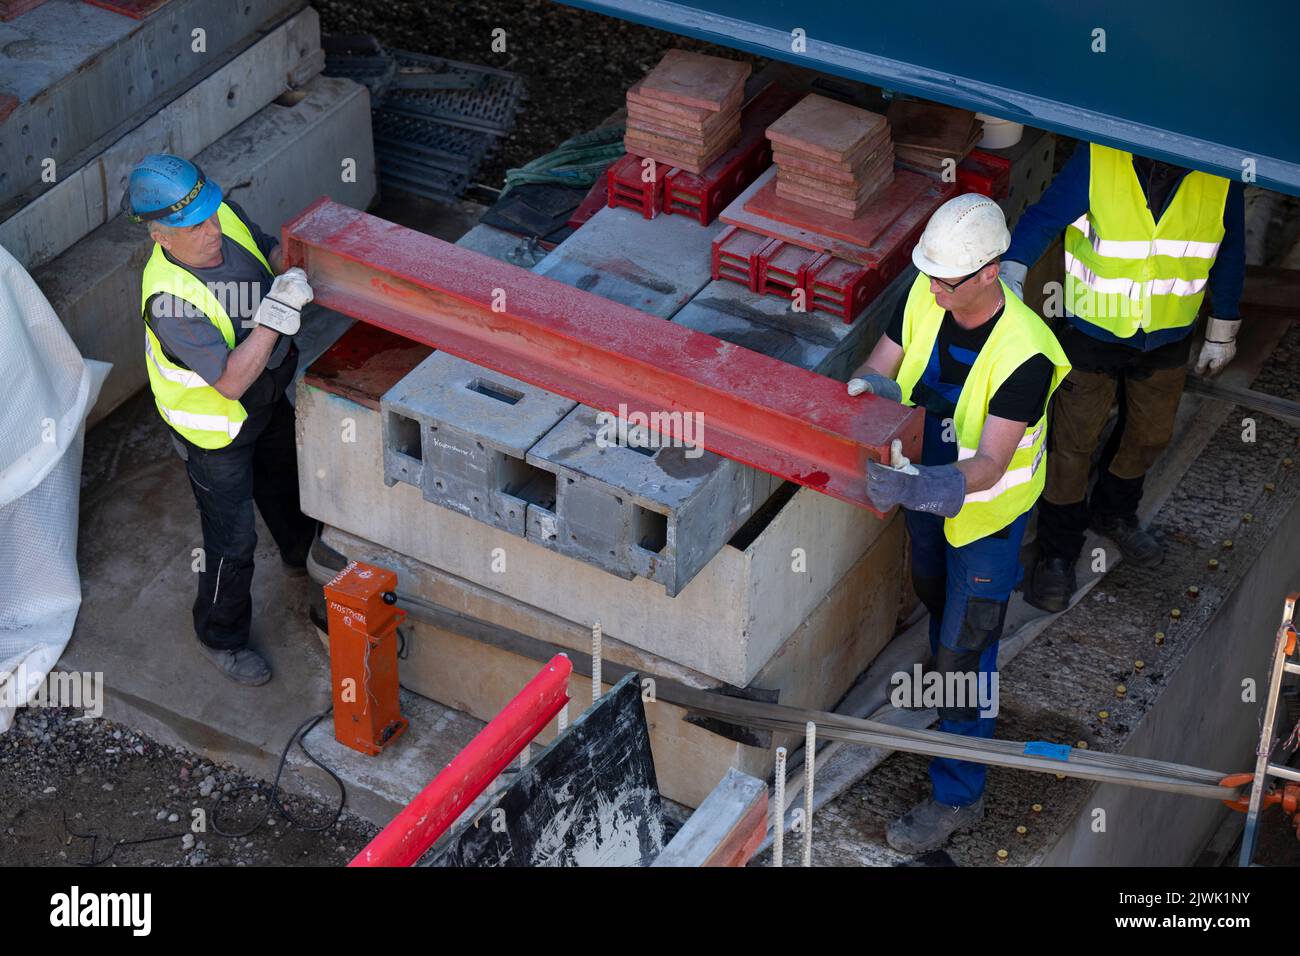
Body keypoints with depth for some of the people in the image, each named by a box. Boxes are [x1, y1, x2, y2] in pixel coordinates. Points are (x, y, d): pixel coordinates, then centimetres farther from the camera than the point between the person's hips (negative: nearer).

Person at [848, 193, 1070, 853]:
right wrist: (871, 387, -31)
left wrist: (917, 488, -51)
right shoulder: (926, 299, -17)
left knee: (965, 655, 2)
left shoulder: (1025, 355, -35)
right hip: (927, 489, 6)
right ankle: (949, 665, 63)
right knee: (932, 591, 32)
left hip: (987, 511, -6)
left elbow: (988, 467, -35)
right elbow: (880, 368, -6)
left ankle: (958, 796, 17)